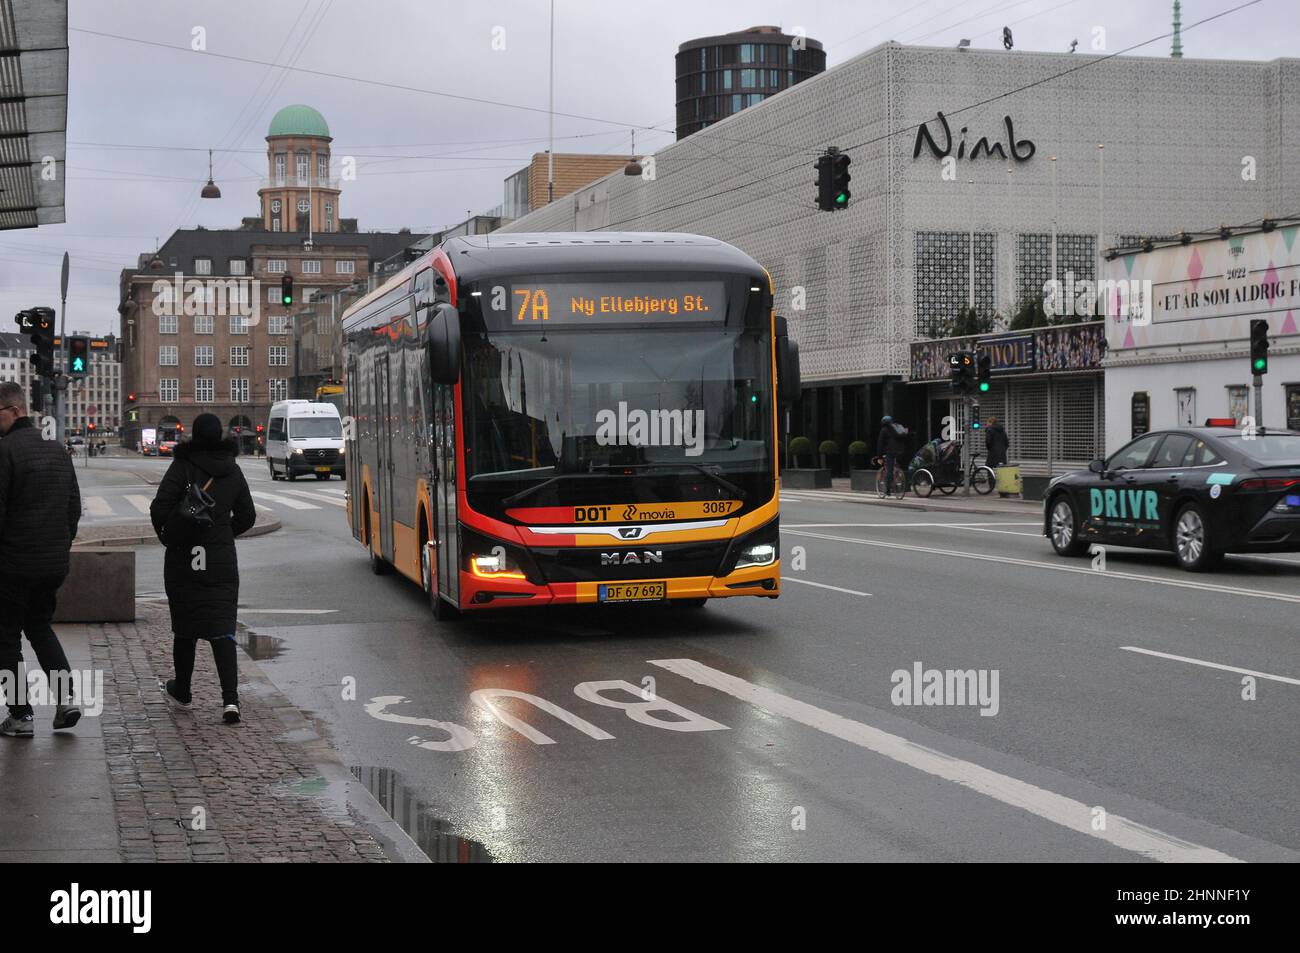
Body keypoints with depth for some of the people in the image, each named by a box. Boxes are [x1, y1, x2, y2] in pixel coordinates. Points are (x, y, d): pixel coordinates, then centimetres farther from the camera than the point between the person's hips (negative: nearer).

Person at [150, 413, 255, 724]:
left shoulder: (182, 466, -8)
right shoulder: (232, 470, 5)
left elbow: (160, 509, -14)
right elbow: (247, 516, 11)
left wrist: (167, 536, 4)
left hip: (183, 561, -2)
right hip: (222, 561, 2)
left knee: (185, 628, 13)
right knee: (222, 629, -1)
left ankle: (181, 691, 30)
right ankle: (230, 698, -16)